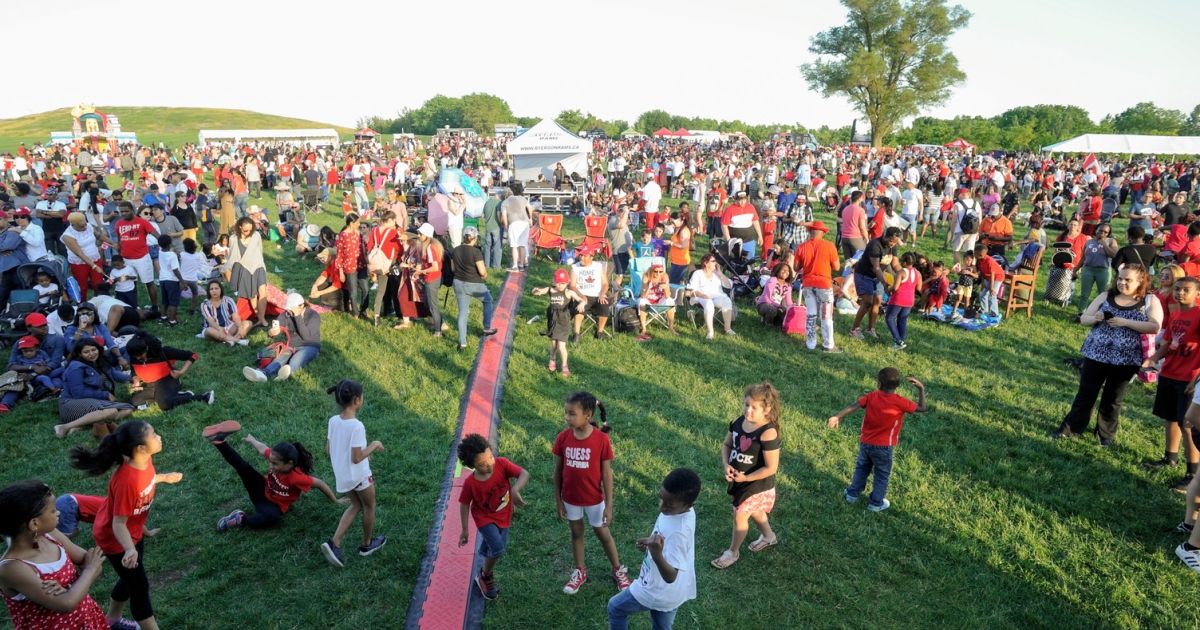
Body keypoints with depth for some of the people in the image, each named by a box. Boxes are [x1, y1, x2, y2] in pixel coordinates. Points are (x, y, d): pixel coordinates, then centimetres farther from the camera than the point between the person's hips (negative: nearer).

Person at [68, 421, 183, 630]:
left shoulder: (144, 460, -16)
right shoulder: (127, 480, -40)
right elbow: (118, 523, -32)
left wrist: (163, 478, 27)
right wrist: (130, 550, -47)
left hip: (133, 531, 8)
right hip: (115, 538, -8)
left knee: (131, 578, 26)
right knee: (140, 586, 4)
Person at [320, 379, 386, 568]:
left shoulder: (333, 421, -6)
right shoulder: (357, 426, -28)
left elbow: (328, 450, 3)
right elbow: (356, 458, -26)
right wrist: (373, 445, -12)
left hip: (341, 475, 7)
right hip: (359, 476, -7)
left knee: (356, 506, 25)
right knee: (369, 507, 19)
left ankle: (334, 543, 12)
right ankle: (367, 544, 37)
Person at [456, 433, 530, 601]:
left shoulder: (501, 464, -26)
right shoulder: (470, 483, -28)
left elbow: (524, 474, -32)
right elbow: (464, 505, -13)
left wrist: (515, 490, -50)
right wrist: (464, 530, -5)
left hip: (503, 516, 4)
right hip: (485, 518, -3)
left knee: (494, 549, 17)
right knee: (497, 548, -18)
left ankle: (486, 574, 46)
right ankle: (485, 577, 11)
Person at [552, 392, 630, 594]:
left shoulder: (601, 439, -22)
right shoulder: (562, 438, -16)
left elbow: (607, 474, -13)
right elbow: (558, 471, -4)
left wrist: (609, 505, -9)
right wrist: (558, 501, 0)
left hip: (594, 498, -2)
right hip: (571, 498, 2)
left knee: (603, 534, 17)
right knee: (576, 533, 22)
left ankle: (618, 570, 39)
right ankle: (580, 571, 44)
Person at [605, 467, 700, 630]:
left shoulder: (678, 532, -39)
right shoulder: (684, 511, -11)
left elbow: (670, 576, -38)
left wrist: (657, 556, -54)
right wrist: (650, 542, 2)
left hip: (658, 592, -7)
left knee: (616, 608, 18)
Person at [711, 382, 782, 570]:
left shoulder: (768, 433, -31)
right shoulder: (739, 422, -10)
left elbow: (770, 468, -27)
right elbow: (726, 445, 3)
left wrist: (746, 478, -21)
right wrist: (726, 465, -14)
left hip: (757, 484, -7)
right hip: (738, 479, 7)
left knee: (739, 516, 7)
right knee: (753, 510, 28)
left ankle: (733, 552, 32)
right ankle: (769, 537, 55)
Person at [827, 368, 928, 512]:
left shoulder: (871, 396, -13)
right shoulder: (900, 402, -20)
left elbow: (853, 406, -21)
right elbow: (922, 408, -10)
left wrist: (837, 417, -25)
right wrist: (921, 389, -6)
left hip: (865, 442, 3)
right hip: (884, 447, -3)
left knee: (861, 468, 25)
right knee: (882, 475, 17)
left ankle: (852, 494, 35)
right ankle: (876, 503, 28)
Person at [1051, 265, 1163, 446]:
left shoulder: (1150, 301, -1)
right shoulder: (1106, 296, 5)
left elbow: (1155, 327, -14)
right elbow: (1083, 319, 6)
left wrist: (1125, 322, -21)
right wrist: (1095, 318, -16)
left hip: (1125, 360, -1)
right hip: (1096, 354, 2)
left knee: (1113, 399, 12)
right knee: (1085, 394, 7)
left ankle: (1106, 433, 28)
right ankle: (1071, 427, 17)